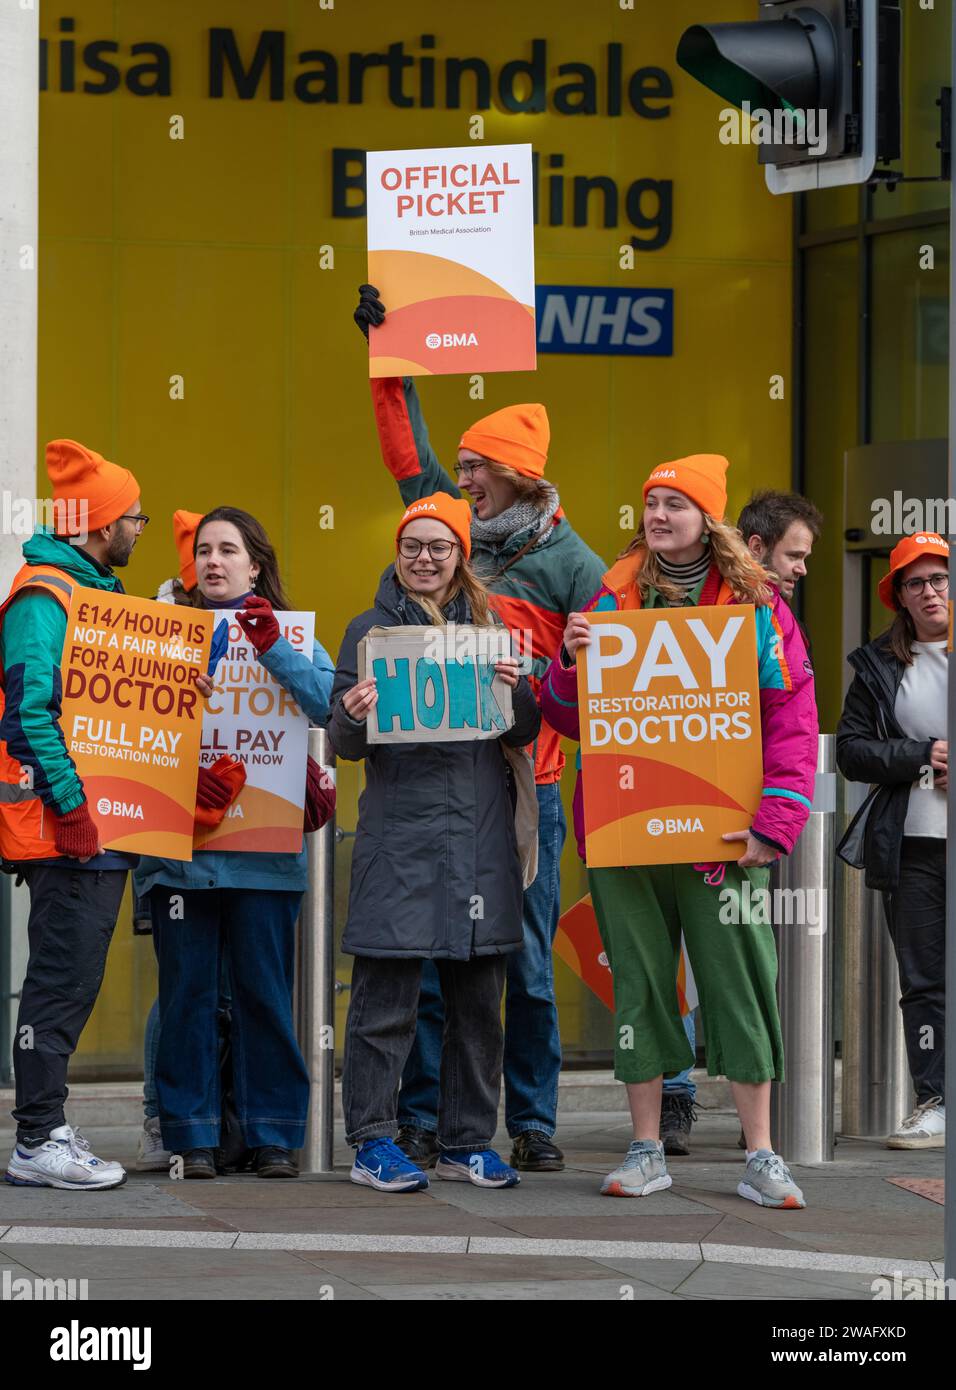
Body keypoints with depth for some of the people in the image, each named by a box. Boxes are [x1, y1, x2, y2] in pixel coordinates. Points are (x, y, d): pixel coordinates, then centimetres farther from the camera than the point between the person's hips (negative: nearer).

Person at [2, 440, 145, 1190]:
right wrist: (71, 802, -23)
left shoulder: (101, 592, 20)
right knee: (65, 978, -8)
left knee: (73, 979, 12)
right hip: (63, 825, -10)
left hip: (101, 822, 10)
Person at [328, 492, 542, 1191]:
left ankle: (468, 1143, 15)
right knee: (386, 999, -5)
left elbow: (524, 734, 12)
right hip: (400, 831, -3)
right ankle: (374, 1143, 1)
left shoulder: (488, 627, 14)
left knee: (478, 998, 6)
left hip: (480, 833, 4)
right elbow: (347, 744, 1)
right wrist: (354, 718, -21)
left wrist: (516, 691, -9)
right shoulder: (372, 629, 5)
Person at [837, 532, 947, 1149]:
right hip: (914, 845, 2)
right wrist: (923, 756, -6)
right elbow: (851, 749, 7)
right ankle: (934, 1104, 6)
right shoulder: (879, 665, 12)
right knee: (924, 979, 3)